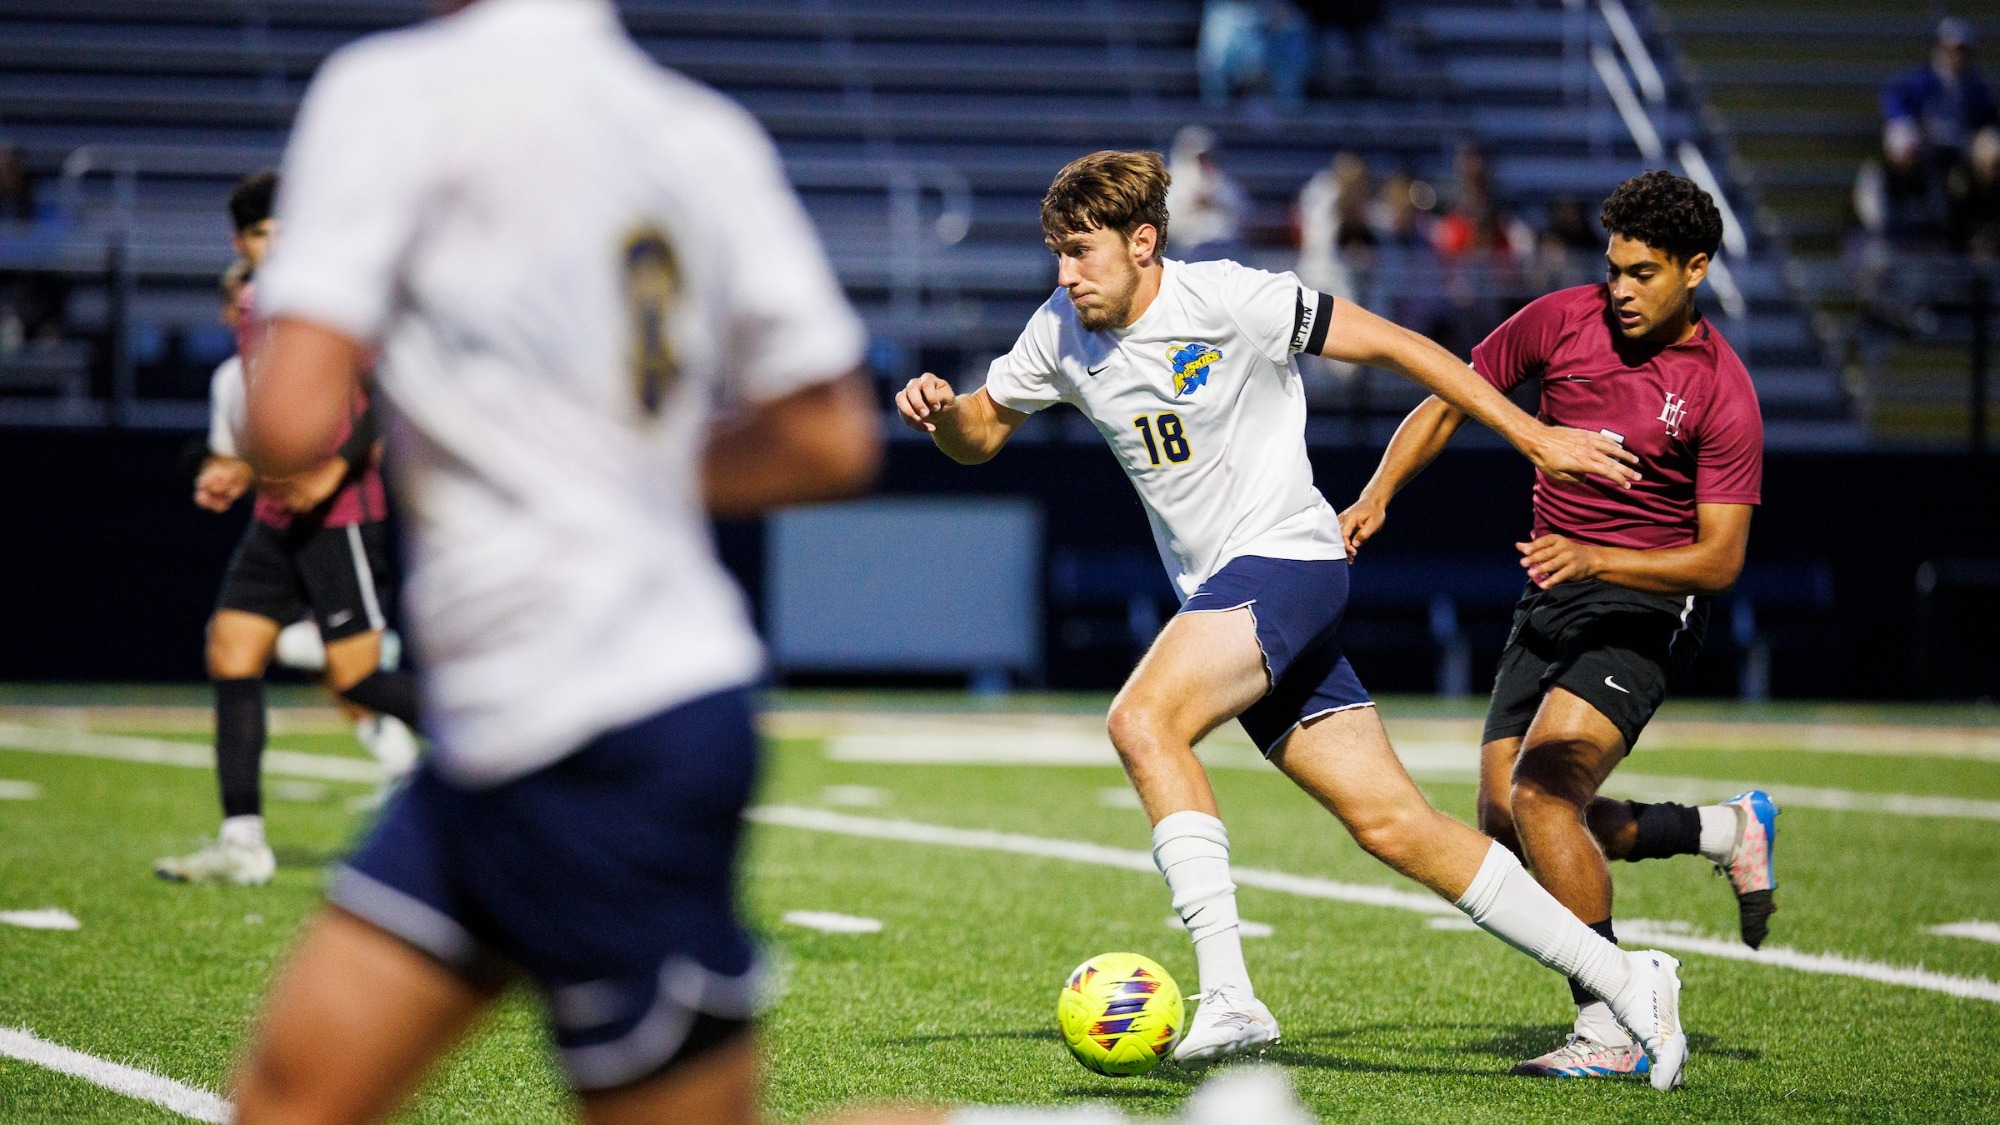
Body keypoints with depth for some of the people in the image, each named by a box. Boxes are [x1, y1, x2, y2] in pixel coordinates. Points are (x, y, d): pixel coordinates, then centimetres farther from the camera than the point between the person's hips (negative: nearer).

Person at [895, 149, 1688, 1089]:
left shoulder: (1227, 301, -12)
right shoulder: (1063, 335, 7)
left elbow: (1388, 344, -7)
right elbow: (979, 436, 19)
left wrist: (1532, 436, -7)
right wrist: (940, 410, -6)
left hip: (1287, 561, -7)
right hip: (1218, 595, 7)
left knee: (1142, 718, -29)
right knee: (1395, 828, 2)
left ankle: (1228, 999, -32)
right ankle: (1623, 983, 8)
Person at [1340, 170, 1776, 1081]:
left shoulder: (1721, 391, -14)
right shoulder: (1561, 321, -3)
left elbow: (1720, 558, -16)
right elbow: (1449, 401, 10)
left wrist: (1594, 559, -29)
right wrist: (1376, 496, -5)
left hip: (1644, 606, -6)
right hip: (1548, 603, 6)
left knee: (1541, 795, -24)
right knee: (1504, 828, 4)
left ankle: (1610, 1033, -18)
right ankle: (1726, 830, 24)